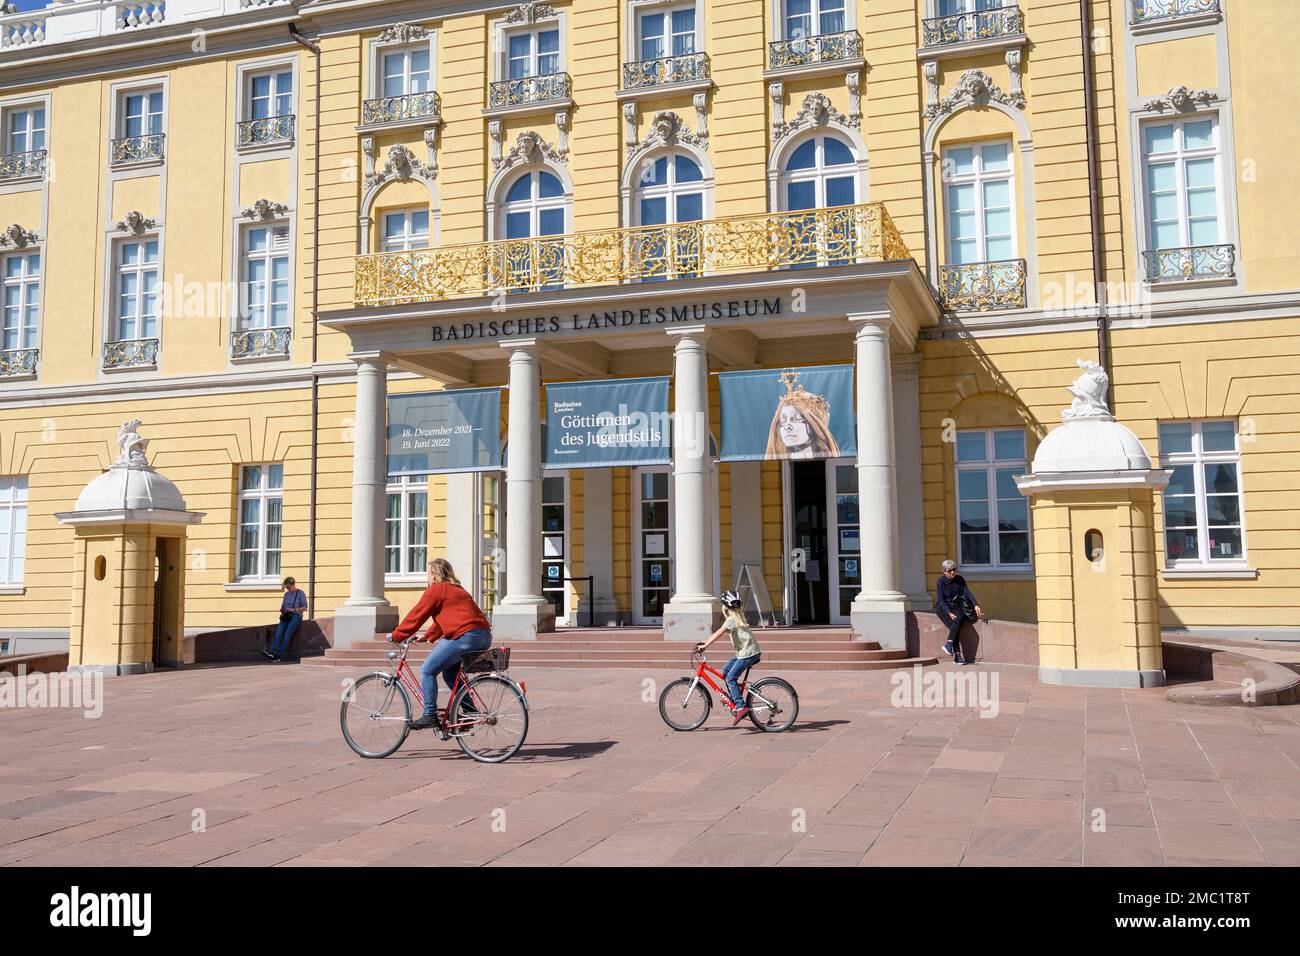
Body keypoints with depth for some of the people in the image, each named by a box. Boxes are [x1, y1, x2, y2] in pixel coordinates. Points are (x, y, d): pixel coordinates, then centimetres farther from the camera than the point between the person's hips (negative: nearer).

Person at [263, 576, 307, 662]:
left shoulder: (301, 593, 5)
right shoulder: (286, 594, 21)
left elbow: (304, 607, 0)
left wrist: (293, 610, -11)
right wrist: (283, 611, 3)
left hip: (296, 616, -5)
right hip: (286, 617, 5)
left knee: (287, 635, -23)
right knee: (278, 634, -21)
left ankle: (278, 656, -30)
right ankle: (271, 652, -37)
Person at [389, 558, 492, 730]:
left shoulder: (436, 590, -1)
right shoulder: (456, 589, 27)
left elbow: (416, 616, 2)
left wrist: (396, 636, 11)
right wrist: (427, 636, 35)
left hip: (465, 636, -9)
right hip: (484, 637, 9)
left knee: (428, 671, 1)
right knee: (450, 674, 22)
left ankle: (429, 716, 2)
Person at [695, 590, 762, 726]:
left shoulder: (731, 620, -13)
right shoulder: (737, 617, 17)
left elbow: (719, 633, -23)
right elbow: (721, 632, 20)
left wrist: (705, 645, -26)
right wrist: (706, 642, 17)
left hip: (748, 653, -10)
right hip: (745, 651, 10)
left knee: (731, 678, -13)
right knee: (726, 670, 16)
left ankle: (741, 707, -18)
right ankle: (734, 699, 22)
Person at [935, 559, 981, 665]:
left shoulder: (960, 579, 4)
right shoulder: (941, 581, -7)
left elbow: (967, 593, -4)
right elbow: (940, 600, -11)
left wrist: (976, 604, -22)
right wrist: (949, 613, -23)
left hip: (955, 606, 3)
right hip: (943, 608, -3)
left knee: (960, 617, -32)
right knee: (954, 624, -30)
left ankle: (948, 644, -34)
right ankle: (957, 654, -31)